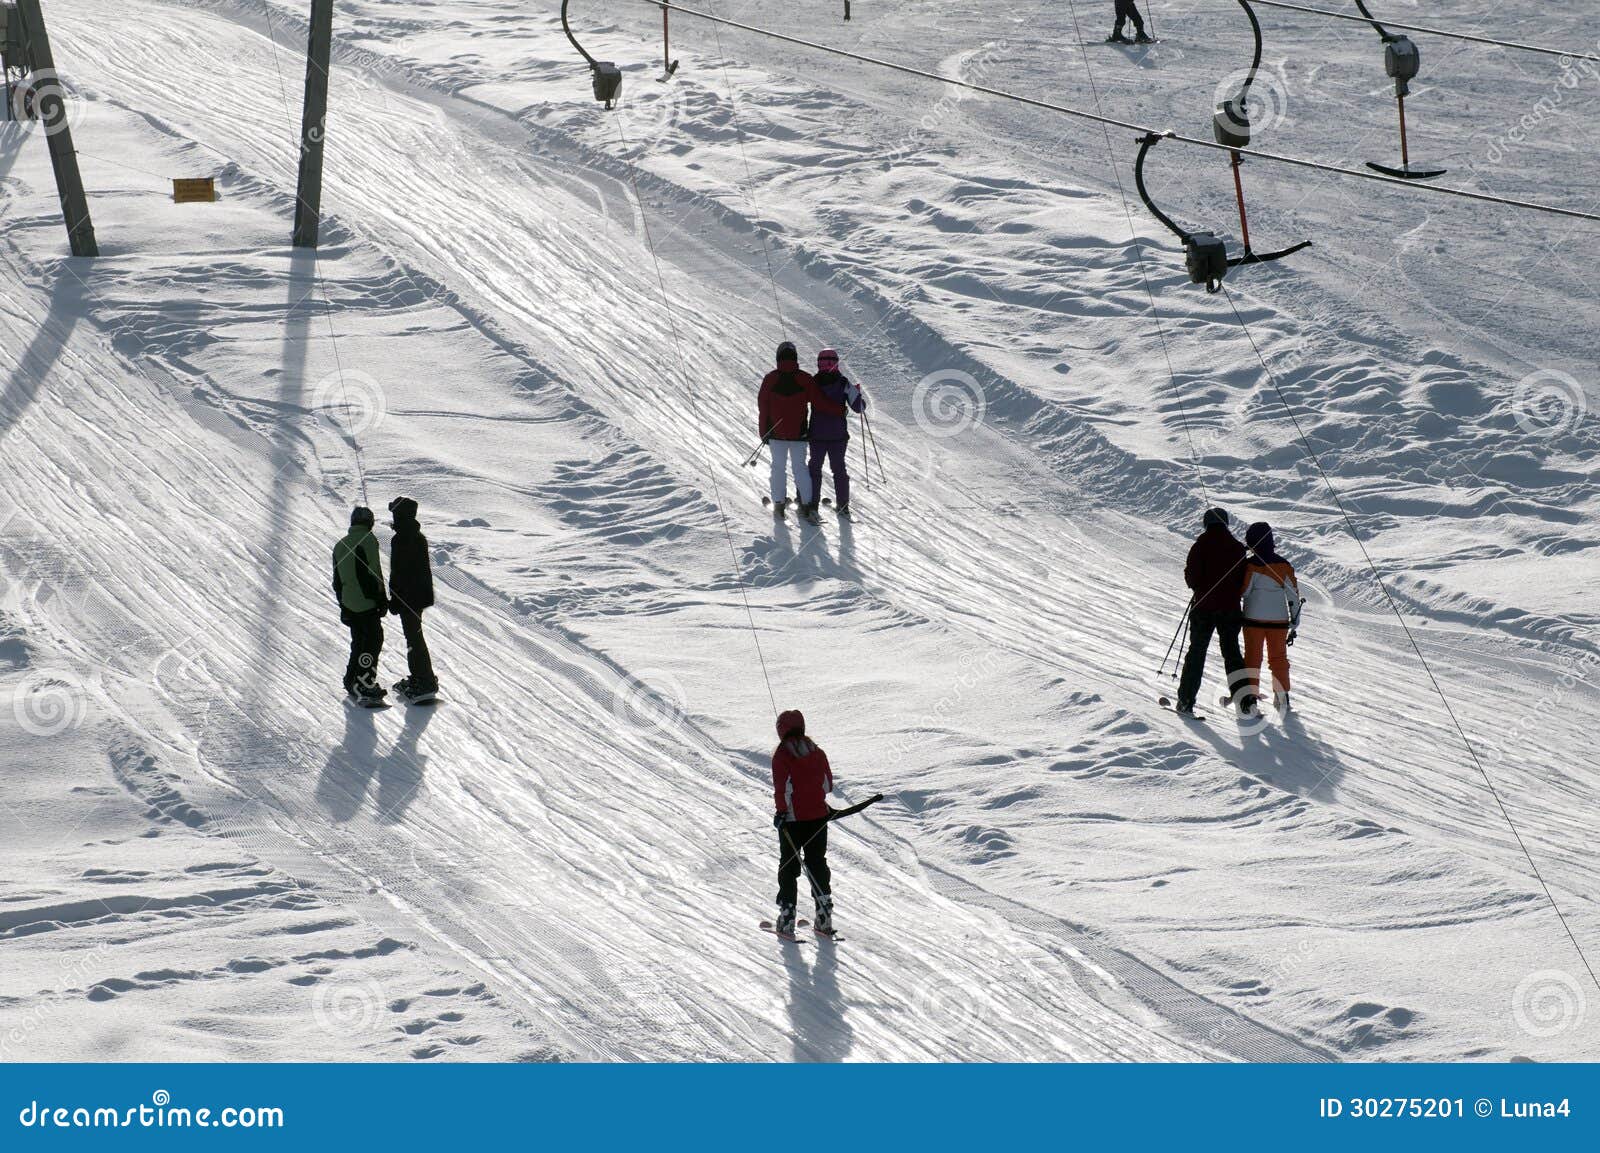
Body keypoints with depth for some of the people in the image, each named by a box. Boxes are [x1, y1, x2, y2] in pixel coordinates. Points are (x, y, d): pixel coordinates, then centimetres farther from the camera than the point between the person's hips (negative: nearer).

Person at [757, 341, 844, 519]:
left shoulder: (770, 379, -7)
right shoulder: (805, 379, -9)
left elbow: (763, 406, -1)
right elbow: (819, 403, -9)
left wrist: (764, 432, 7)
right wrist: (840, 410, 5)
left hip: (776, 432, 0)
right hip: (799, 432, 0)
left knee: (778, 466, 10)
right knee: (800, 467, 8)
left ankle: (779, 503, 8)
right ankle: (806, 503, 3)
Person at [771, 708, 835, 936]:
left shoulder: (782, 755, -11)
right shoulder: (817, 752, 3)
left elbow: (782, 787, -18)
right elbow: (828, 784, 10)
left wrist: (781, 810, -13)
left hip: (793, 817, -4)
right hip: (818, 815, 4)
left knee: (789, 865, 5)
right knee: (817, 862, 12)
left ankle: (787, 917, 3)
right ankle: (824, 918, 7)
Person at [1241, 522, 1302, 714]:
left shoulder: (1250, 565, -14)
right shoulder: (1285, 566, 0)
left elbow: (1242, 591, -13)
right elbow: (1294, 597, 2)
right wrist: (1294, 625, 8)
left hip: (1254, 619, -3)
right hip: (1279, 620, 3)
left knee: (1252, 657, 6)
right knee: (1279, 658, 14)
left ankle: (1250, 696, 2)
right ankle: (1282, 698, 17)